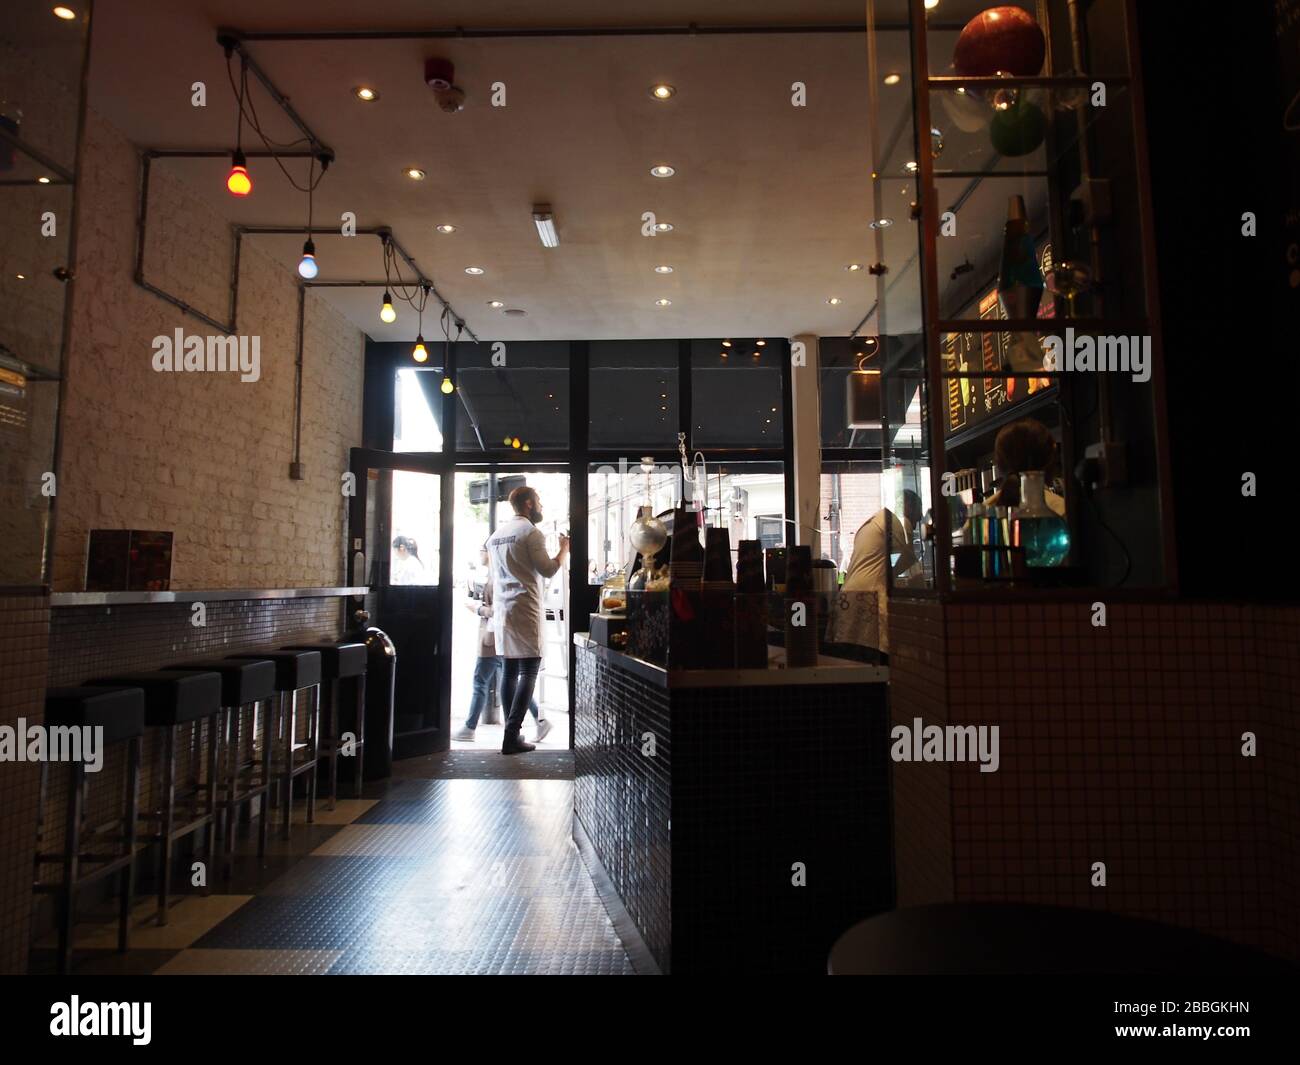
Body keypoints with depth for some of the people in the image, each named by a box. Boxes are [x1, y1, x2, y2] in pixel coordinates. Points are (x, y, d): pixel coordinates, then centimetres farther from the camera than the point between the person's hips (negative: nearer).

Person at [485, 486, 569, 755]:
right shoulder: (531, 531, -7)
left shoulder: (496, 535, 17)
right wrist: (564, 549, 4)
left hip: (501, 610, 8)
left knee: (510, 671, 11)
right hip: (524, 610, -8)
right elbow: (548, 569, -10)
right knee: (528, 672, -6)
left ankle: (512, 732, 12)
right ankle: (512, 737, -11)